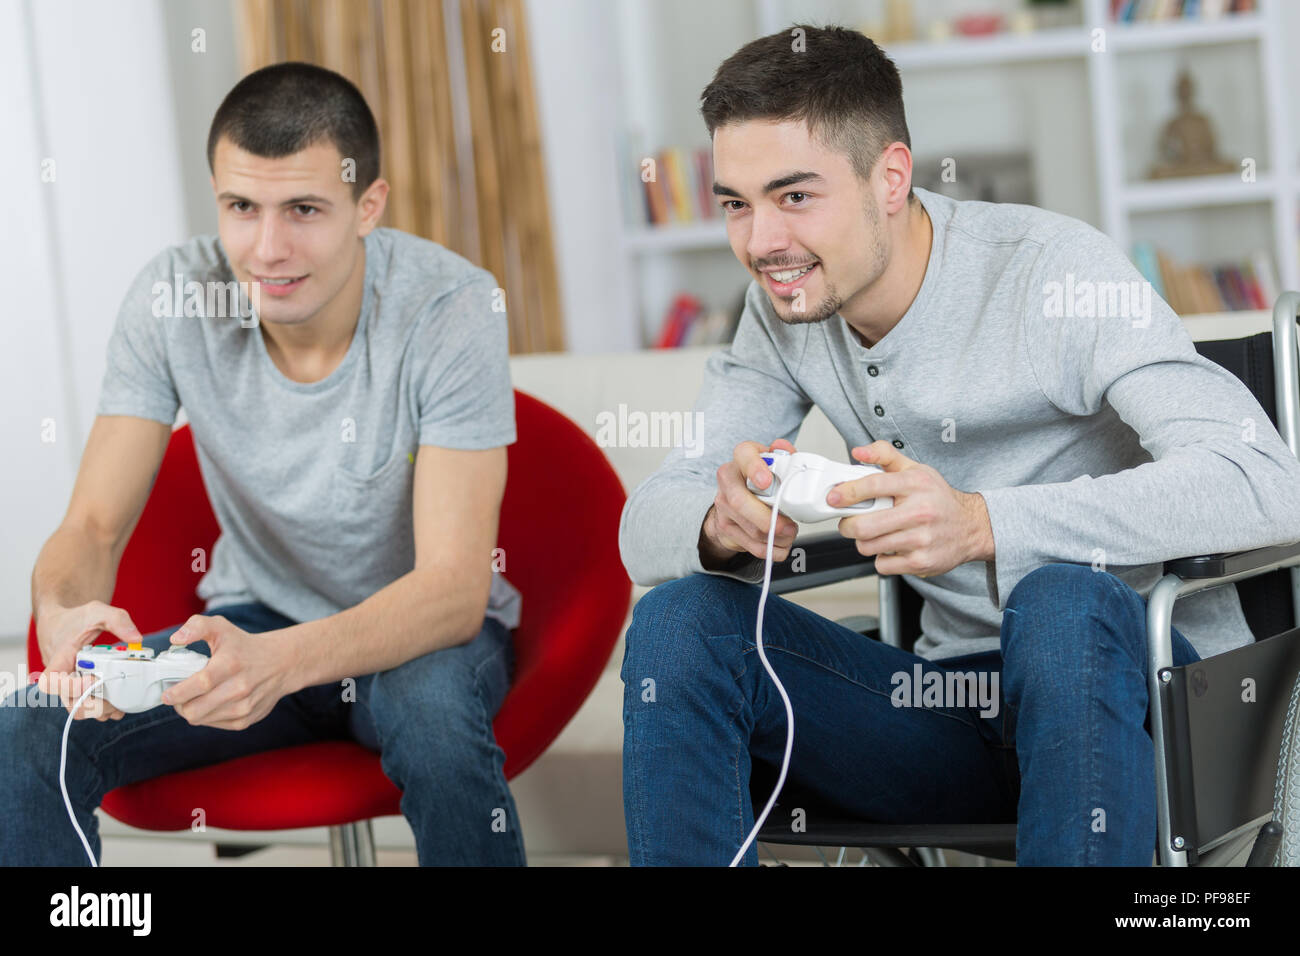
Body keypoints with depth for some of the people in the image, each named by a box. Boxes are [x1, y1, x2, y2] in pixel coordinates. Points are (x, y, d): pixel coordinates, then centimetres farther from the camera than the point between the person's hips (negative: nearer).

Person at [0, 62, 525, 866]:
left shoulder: (451, 309, -23)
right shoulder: (174, 298, -14)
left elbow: (454, 586, -28)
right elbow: (93, 526, -13)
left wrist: (284, 661, -47)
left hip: (421, 630, -2)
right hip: (256, 620, 2)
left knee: (434, 713, -38)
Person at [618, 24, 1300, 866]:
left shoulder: (1052, 271, -17)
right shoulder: (786, 310, 1)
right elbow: (648, 531, -2)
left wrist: (980, 522, -41)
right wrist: (723, 527, -28)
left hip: (1140, 679, -5)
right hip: (963, 696, 5)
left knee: (1065, 602, -37)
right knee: (680, 619, -14)